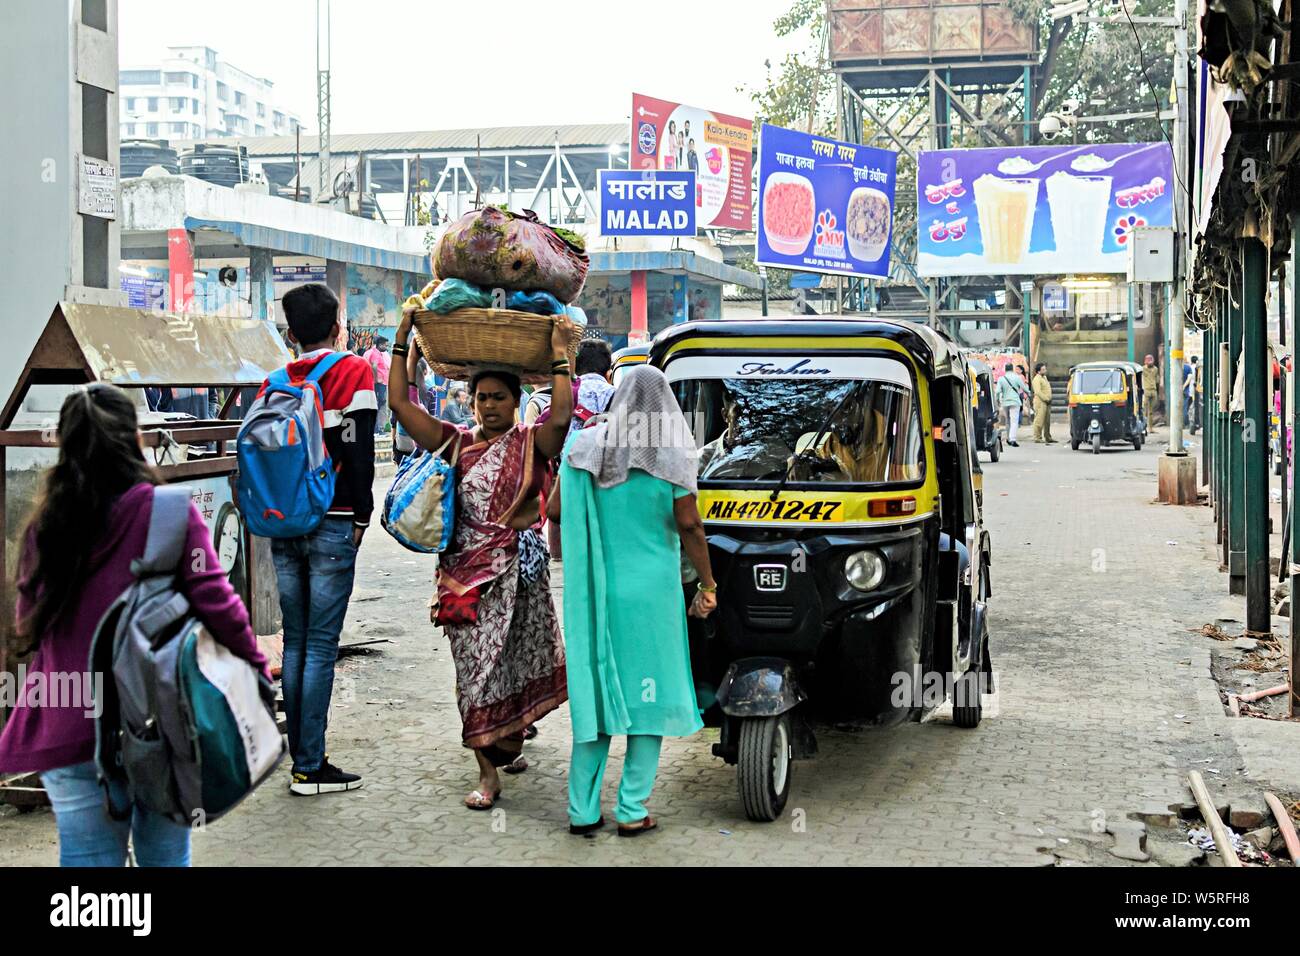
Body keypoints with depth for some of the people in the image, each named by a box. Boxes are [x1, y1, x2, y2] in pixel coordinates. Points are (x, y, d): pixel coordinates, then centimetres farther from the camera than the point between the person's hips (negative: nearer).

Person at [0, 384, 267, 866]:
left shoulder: (45, 524, 3)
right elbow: (214, 600, -11)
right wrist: (256, 665, 1)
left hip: (69, 723, 2)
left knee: (89, 857, 7)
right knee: (164, 855, 13)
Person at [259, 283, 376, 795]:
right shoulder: (353, 371, -4)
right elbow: (359, 449, -11)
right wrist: (361, 516, -3)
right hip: (331, 525, -5)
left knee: (295, 642, 11)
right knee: (321, 646, -3)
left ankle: (302, 758, 16)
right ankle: (310, 767, 0)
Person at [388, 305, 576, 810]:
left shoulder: (531, 443, 2)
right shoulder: (456, 442, 8)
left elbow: (561, 415, -20)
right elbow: (399, 404, 4)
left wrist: (560, 354, -17)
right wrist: (403, 341, 0)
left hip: (517, 572, -1)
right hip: (464, 571, 1)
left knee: (515, 661, 10)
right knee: (476, 665, -2)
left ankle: (511, 744, 32)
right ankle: (488, 772, 0)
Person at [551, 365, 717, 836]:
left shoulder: (585, 448, 0)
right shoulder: (670, 458, -9)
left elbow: (554, 510, 4)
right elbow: (689, 527, -10)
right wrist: (708, 586, -1)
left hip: (594, 594, 4)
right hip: (651, 593, -3)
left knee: (594, 693, 11)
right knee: (649, 697, 7)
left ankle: (582, 809, 14)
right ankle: (631, 810, 8)